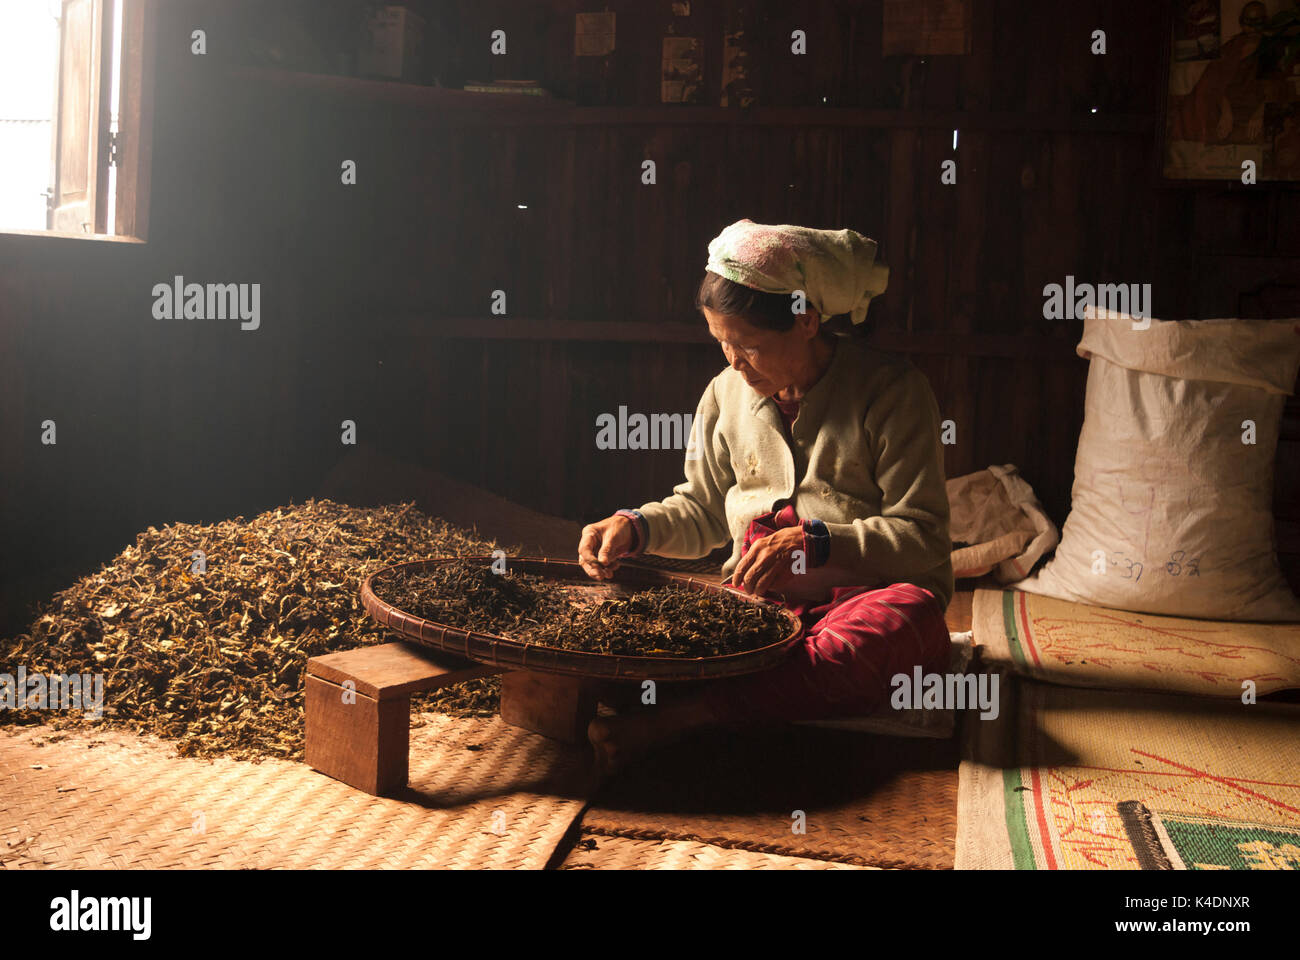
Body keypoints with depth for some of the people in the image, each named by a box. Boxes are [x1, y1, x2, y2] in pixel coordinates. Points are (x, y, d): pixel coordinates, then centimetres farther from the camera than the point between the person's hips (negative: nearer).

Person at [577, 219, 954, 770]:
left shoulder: (891, 389, -5)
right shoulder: (727, 393, 10)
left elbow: (922, 535, -9)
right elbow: (702, 511, 20)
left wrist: (816, 542, -24)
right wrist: (635, 527, -1)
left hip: (866, 595, -5)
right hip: (753, 600, 5)